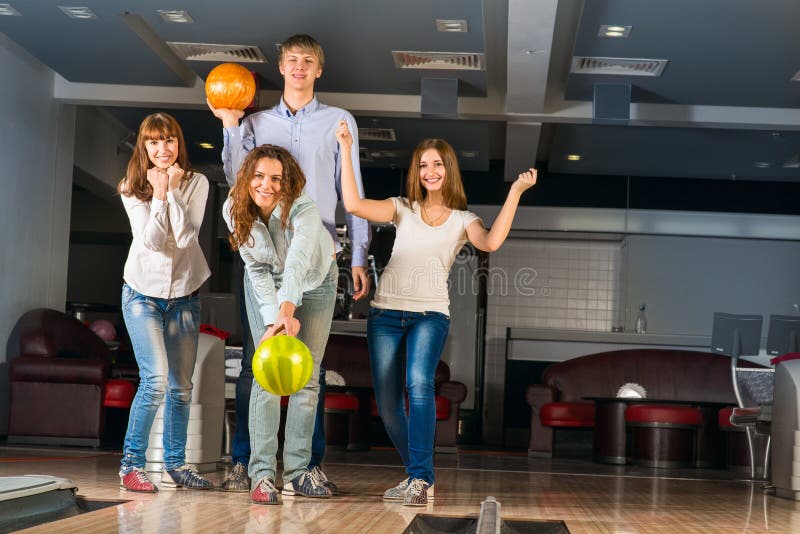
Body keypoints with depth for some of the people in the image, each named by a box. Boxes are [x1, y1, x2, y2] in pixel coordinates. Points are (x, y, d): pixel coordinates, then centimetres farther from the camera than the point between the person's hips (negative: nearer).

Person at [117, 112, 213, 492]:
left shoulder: (196, 183, -3)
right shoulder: (132, 189, -3)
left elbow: (186, 237, -16)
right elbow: (150, 240, -15)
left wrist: (173, 190, -18)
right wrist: (158, 194, -17)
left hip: (184, 294, 3)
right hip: (143, 293, -2)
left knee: (181, 386, 8)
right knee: (155, 379, -18)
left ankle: (175, 465, 19)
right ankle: (131, 464, -7)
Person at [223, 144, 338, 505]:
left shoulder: (304, 211, -36)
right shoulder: (234, 210, -24)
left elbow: (298, 264, -55)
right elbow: (257, 271, -18)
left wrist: (287, 313, -71)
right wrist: (274, 319, -31)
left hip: (316, 281, -1)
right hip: (266, 283, 1)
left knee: (308, 376, 0)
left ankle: (297, 471, 9)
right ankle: (262, 474, -12)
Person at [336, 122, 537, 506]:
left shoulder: (463, 220, 11)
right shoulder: (403, 209, 13)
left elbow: (491, 242, -11)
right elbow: (353, 205, -1)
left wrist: (515, 192, -13)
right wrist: (346, 150, 0)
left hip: (430, 314, -2)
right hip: (386, 312, 2)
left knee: (419, 384, -27)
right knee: (387, 403, 2)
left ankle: (421, 479, -24)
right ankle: (417, 475, 21)